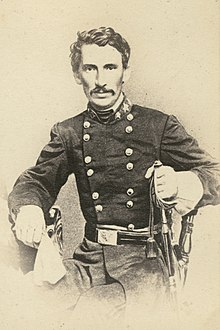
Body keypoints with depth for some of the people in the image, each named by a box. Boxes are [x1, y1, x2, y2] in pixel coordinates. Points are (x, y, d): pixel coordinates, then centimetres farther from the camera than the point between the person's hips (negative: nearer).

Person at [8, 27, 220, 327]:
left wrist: (180, 183, -25)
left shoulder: (160, 125, 3)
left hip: (144, 258, -2)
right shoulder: (67, 133, 11)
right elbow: (35, 181, 7)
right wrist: (27, 208, -19)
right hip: (90, 257, 3)